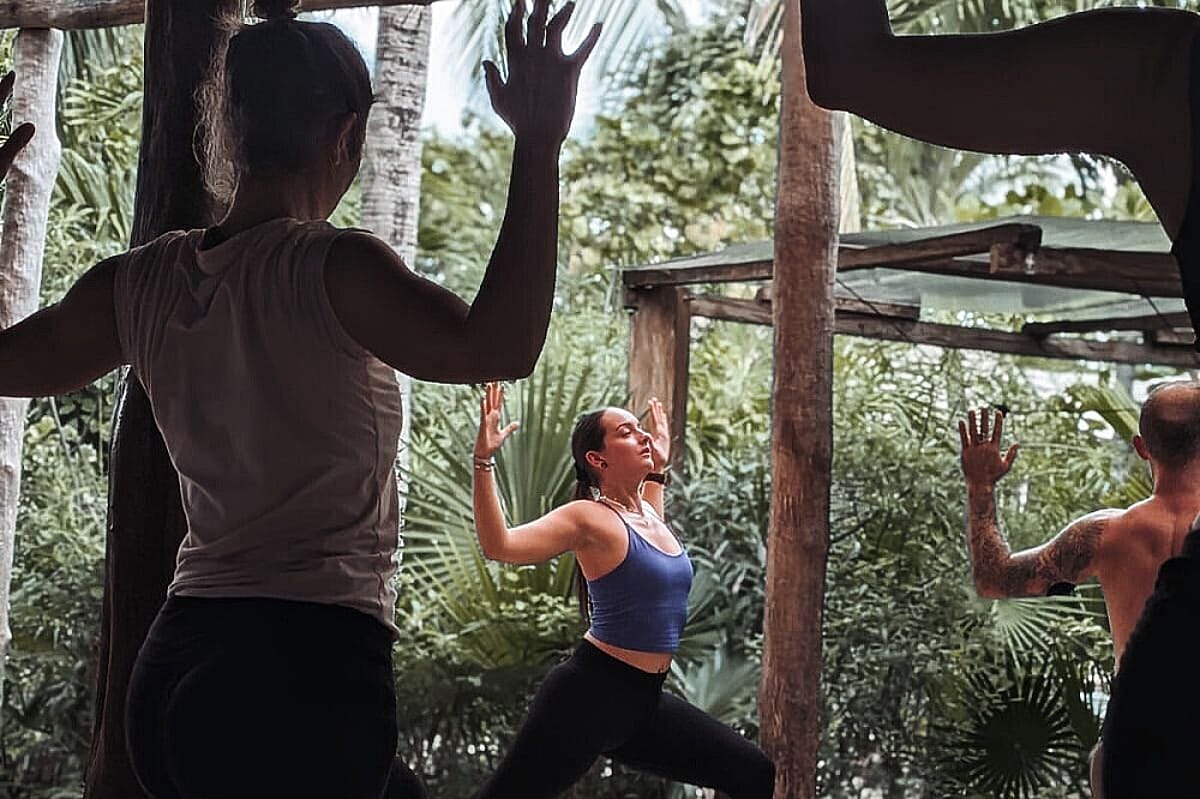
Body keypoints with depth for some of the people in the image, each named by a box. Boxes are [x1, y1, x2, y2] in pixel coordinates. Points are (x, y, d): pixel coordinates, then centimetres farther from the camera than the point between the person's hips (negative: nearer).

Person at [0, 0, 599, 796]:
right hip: (309, 669, -7)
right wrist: (538, 146, -26)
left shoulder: (139, 284, 6)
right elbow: (497, 347, -28)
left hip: (176, 667, 7)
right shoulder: (330, 269, -14)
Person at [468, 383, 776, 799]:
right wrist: (484, 460, -30)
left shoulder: (649, 516, 13)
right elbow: (499, 545, -25)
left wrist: (659, 466, 38)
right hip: (590, 694, -8)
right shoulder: (590, 517, -12)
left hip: (645, 702, 8)